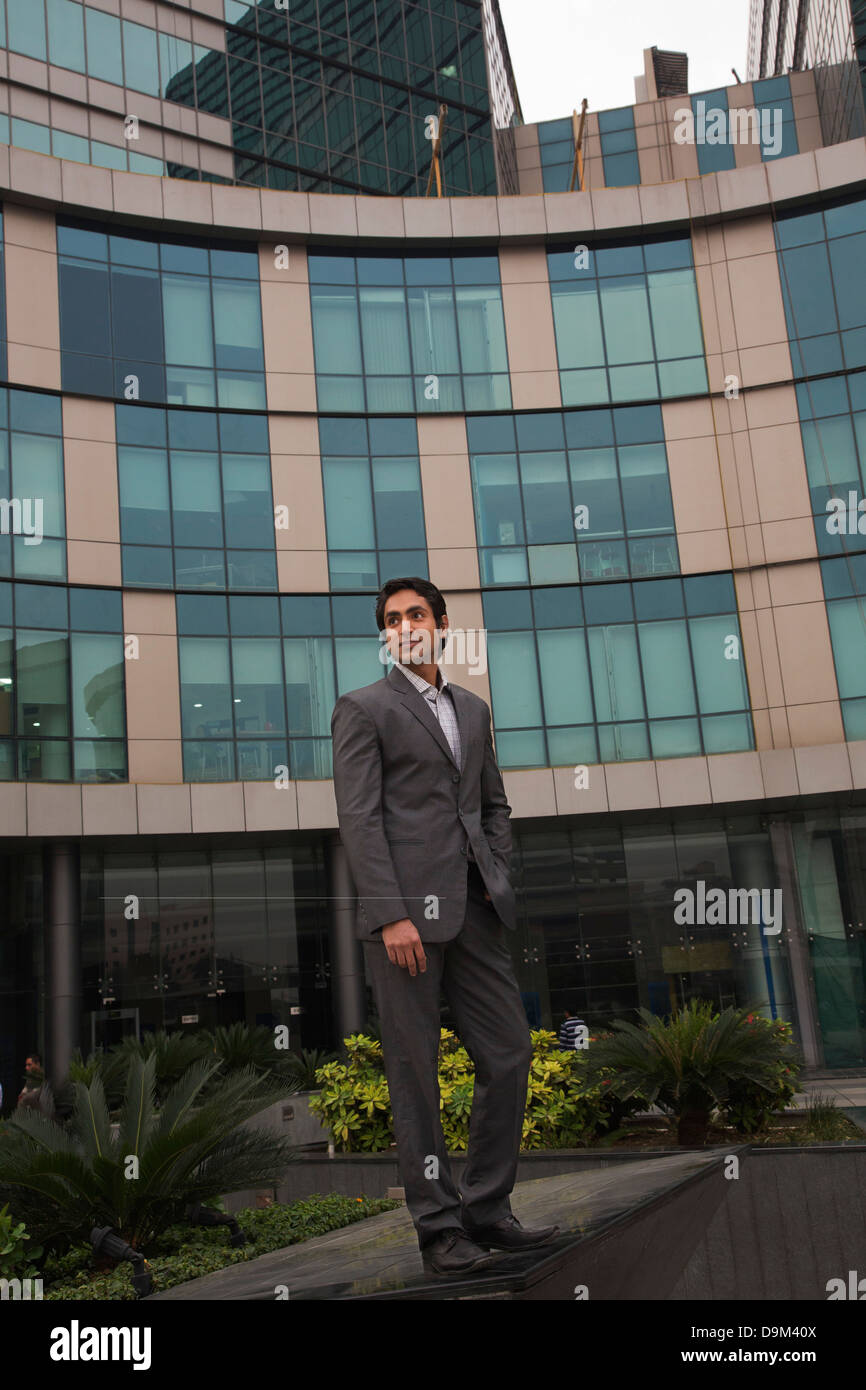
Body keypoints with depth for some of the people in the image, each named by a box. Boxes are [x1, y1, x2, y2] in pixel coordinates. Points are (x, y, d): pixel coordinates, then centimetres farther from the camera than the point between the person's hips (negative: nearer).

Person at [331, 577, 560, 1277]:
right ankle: (439, 1226, 12)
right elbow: (358, 817, -7)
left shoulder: (473, 708, 19)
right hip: (405, 911, -6)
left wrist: (497, 878, 8)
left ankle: (487, 1210, 20)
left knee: (509, 1053, 7)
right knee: (415, 1072, 1)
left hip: (473, 911, 6)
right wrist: (391, 915, -15)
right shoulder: (363, 708, 1)